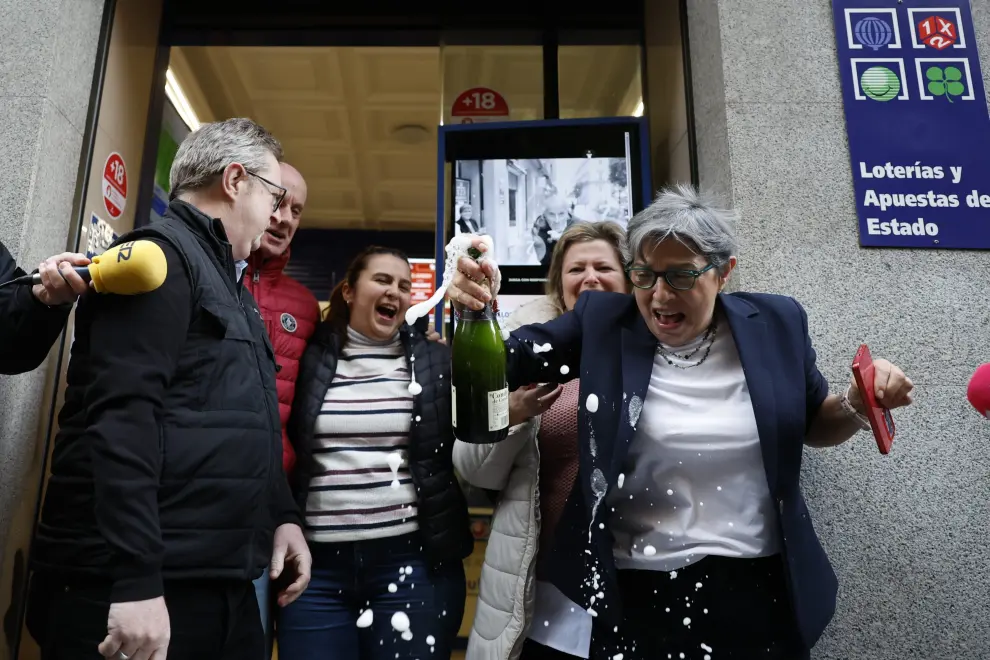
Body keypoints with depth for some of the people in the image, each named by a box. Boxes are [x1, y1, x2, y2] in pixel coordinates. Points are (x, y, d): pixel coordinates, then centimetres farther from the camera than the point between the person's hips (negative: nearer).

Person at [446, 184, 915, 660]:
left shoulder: (776, 324, -3)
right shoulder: (601, 321, -7)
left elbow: (813, 425, 11)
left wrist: (858, 404, -10)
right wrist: (477, 308, -30)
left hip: (759, 589, 2)